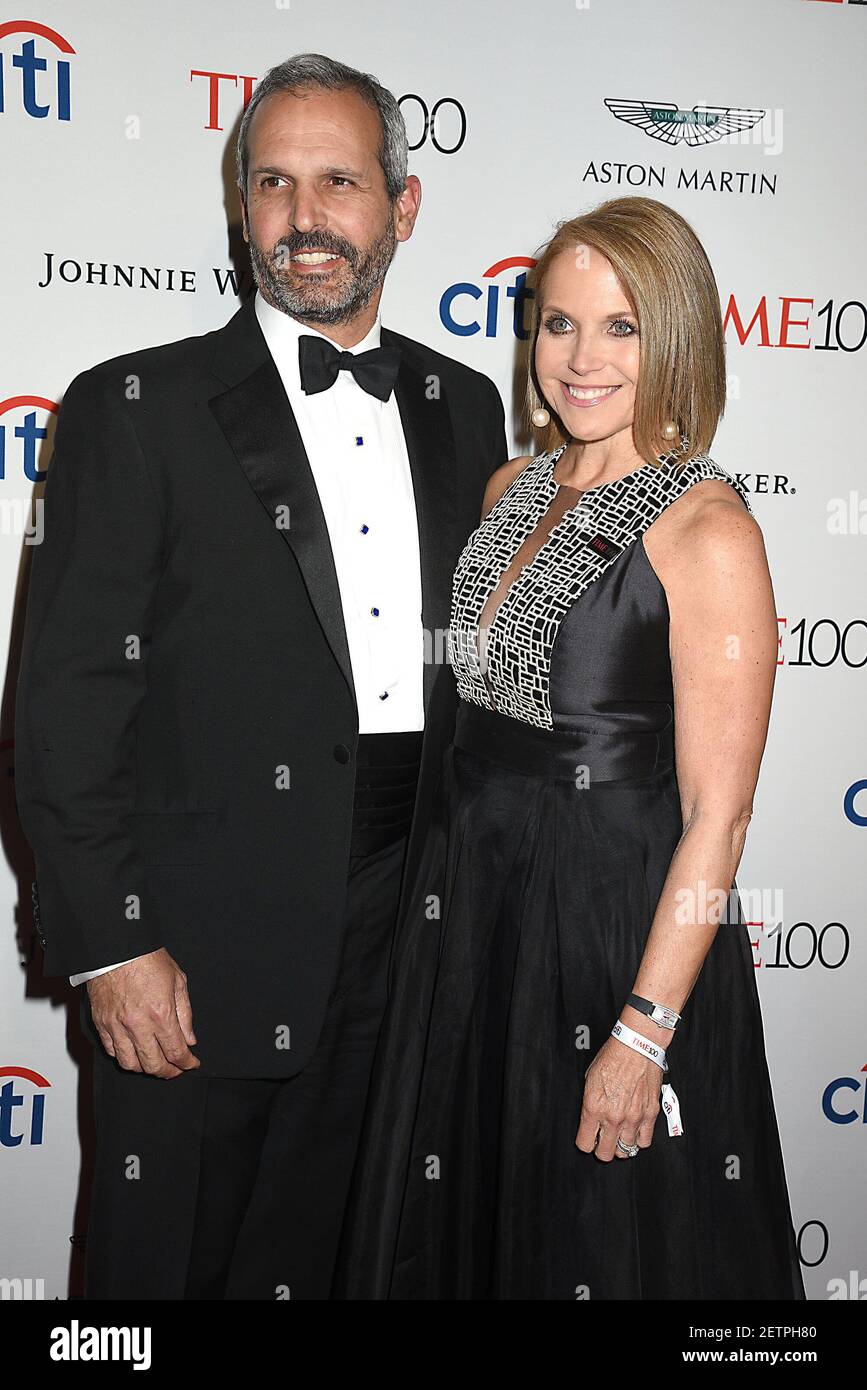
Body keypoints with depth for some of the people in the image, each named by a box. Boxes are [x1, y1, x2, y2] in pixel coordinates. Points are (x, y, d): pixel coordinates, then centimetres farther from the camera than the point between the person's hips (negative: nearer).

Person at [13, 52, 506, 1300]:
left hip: (403, 943, 4)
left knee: (313, 1261, 19)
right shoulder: (136, 410, -6)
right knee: (165, 1262, 12)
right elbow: (68, 705, -9)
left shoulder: (463, 407, 9)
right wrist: (112, 947, -14)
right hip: (201, 950, -3)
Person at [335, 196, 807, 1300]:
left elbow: (717, 815, -18)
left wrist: (643, 1032, -19)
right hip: (471, 910, 7)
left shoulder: (707, 529, -17)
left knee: (598, 1245, 13)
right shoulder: (514, 488, 5)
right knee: (457, 1228, 21)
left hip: (618, 928, -7)